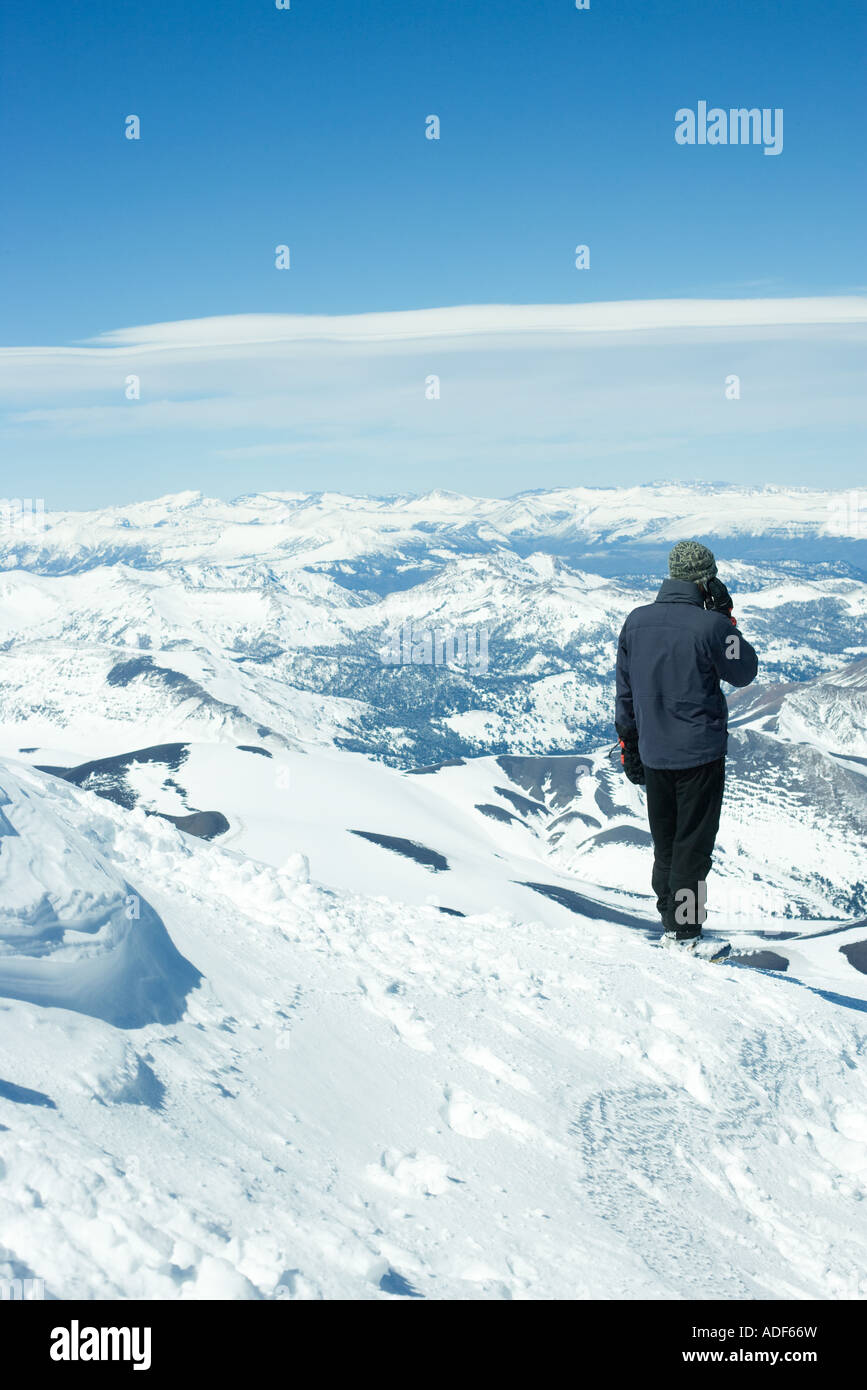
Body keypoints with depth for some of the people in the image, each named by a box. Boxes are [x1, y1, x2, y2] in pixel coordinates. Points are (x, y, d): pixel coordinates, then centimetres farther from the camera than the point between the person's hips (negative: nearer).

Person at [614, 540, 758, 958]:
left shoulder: (636, 621, 0)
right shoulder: (709, 626, -17)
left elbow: (624, 691, 8)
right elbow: (744, 672, -1)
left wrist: (629, 743, 17)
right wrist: (726, 619, 3)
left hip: (652, 753, 5)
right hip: (699, 754, -5)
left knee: (664, 843, 16)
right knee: (693, 845, 3)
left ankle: (670, 924, 25)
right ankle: (687, 933, 7)